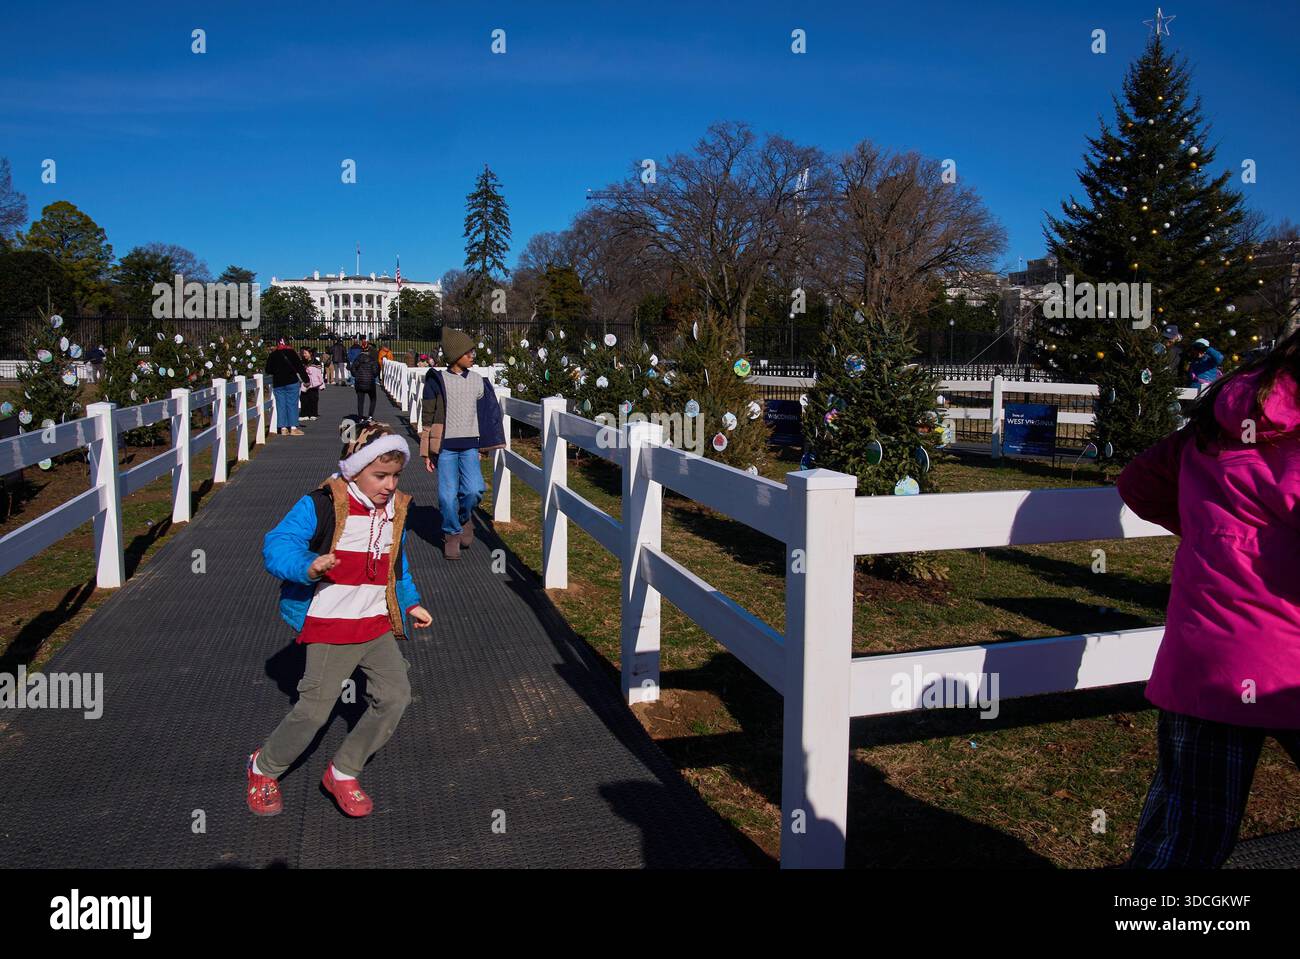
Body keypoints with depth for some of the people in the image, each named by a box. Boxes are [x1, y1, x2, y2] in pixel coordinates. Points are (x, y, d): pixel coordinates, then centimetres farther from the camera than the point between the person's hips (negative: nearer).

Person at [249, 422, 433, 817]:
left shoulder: (396, 510, 9)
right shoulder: (321, 505, -13)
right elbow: (277, 545, -16)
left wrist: (410, 603, 16)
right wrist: (307, 567, -35)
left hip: (378, 624, 6)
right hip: (329, 626, -6)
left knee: (394, 695, -2)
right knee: (314, 709, -1)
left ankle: (343, 773, 17)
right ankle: (264, 769, 28)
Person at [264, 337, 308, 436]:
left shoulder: (272, 355, 6)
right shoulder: (291, 353, -3)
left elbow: (268, 371, 12)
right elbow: (300, 367, -5)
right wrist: (305, 379, 1)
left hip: (277, 384, 3)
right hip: (291, 382, -3)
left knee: (281, 405, 5)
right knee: (292, 404, -1)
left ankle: (283, 428, 2)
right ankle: (293, 428, -5)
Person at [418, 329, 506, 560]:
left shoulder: (478, 381, 8)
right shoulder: (437, 381, -2)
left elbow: (486, 416, 17)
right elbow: (429, 417, 1)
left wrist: (482, 447, 16)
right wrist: (427, 452, 0)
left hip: (469, 446, 2)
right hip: (445, 446, -2)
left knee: (474, 490, -14)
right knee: (448, 495, -4)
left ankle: (465, 518, 18)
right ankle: (452, 534, 18)